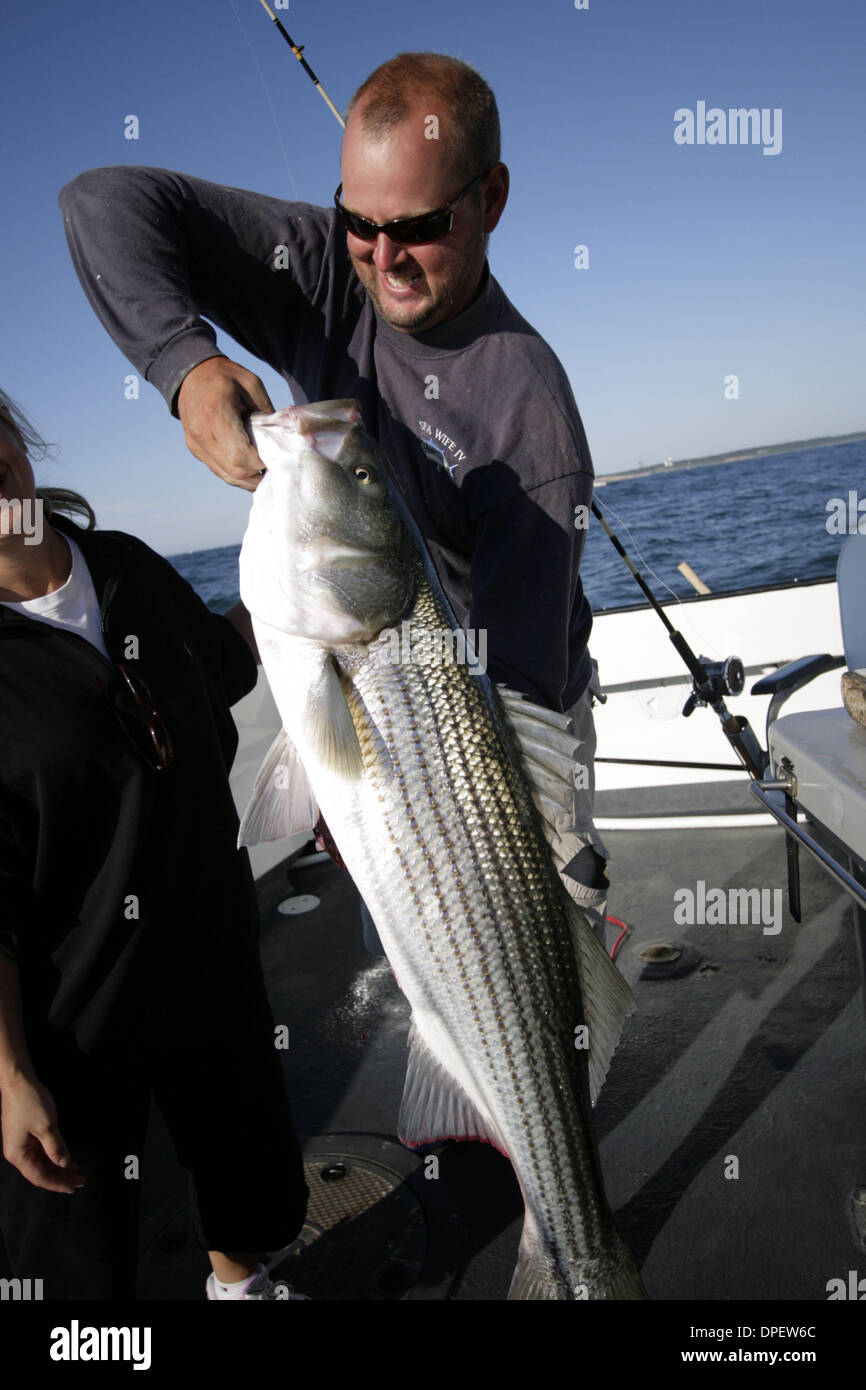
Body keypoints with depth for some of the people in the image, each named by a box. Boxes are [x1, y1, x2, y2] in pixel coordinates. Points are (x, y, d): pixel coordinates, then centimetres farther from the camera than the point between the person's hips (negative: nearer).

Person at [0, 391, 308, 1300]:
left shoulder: (127, 565, -4)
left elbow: (221, 665, 16)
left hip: (216, 957, 6)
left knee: (249, 1162, 29)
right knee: (75, 1259, 18)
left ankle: (241, 1284, 60)